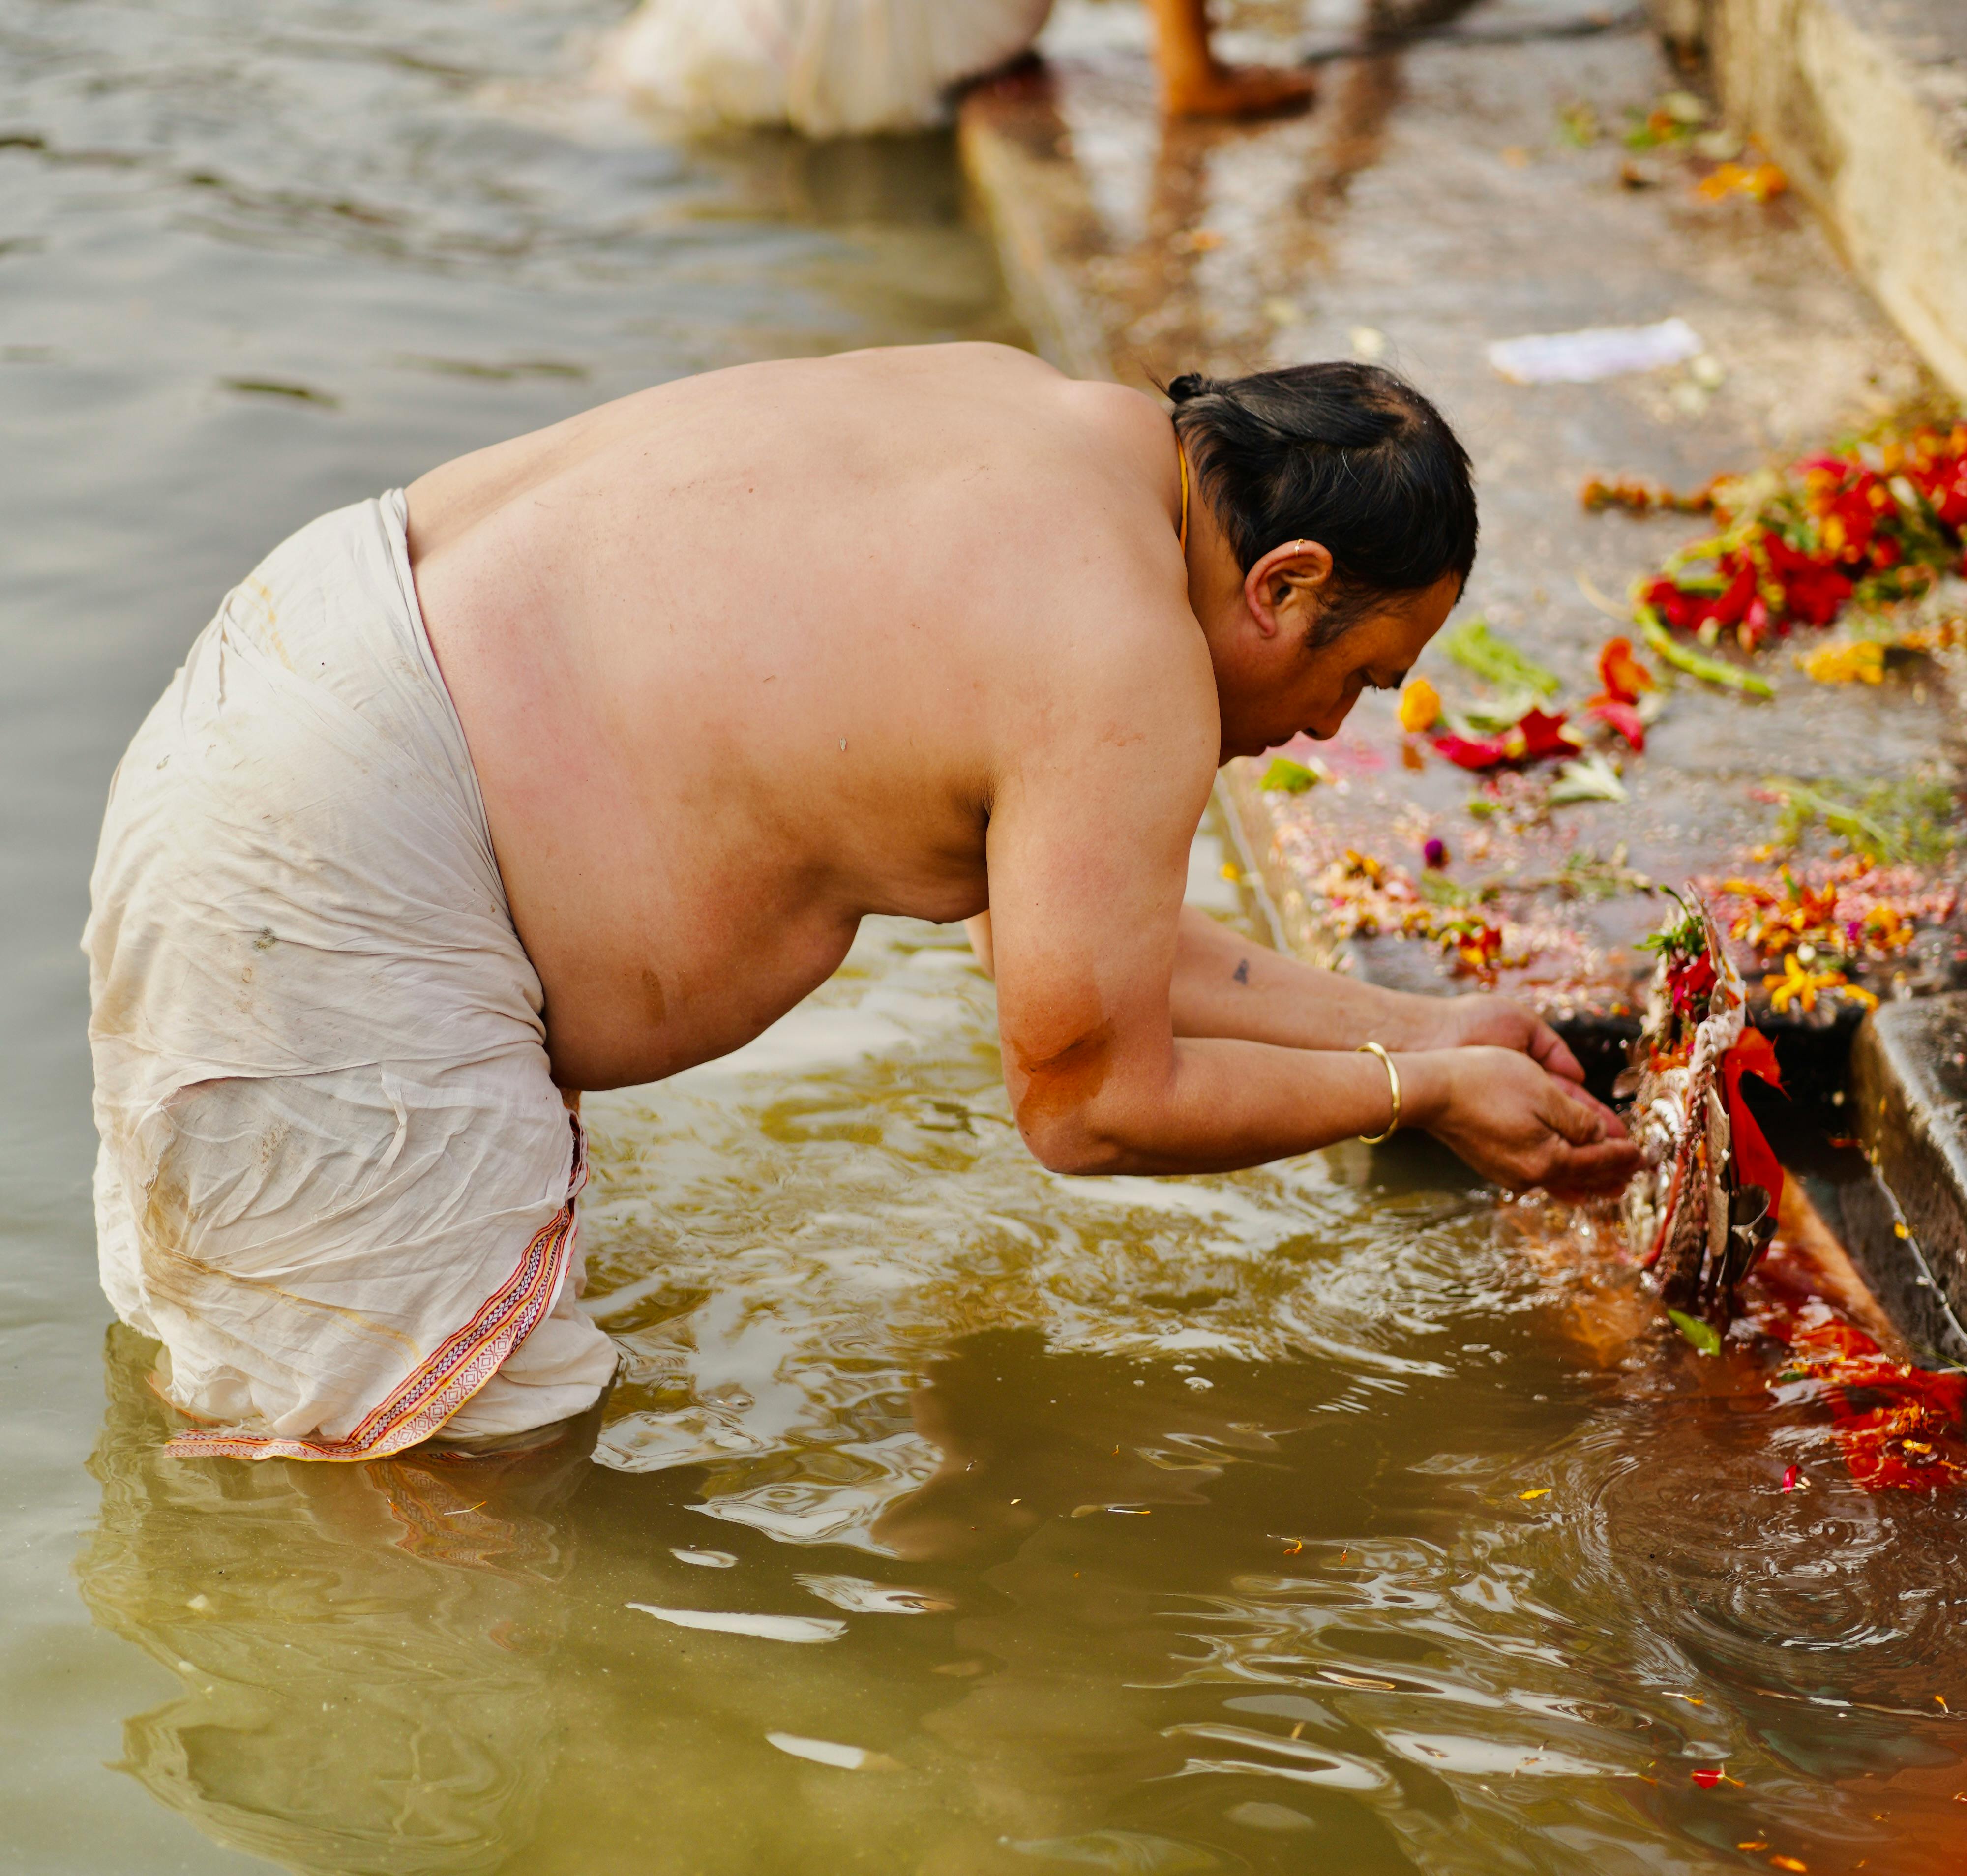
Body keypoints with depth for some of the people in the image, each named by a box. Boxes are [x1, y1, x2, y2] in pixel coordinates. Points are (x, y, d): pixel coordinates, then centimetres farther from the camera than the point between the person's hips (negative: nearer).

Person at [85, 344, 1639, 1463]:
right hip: (330, 897, -10)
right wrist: (1423, 1093, 3)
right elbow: (1091, 1105, -8)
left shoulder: (1068, 431, 10)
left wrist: (1415, 1025, 18)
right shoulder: (1126, 673, -19)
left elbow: (1084, 941, 16)